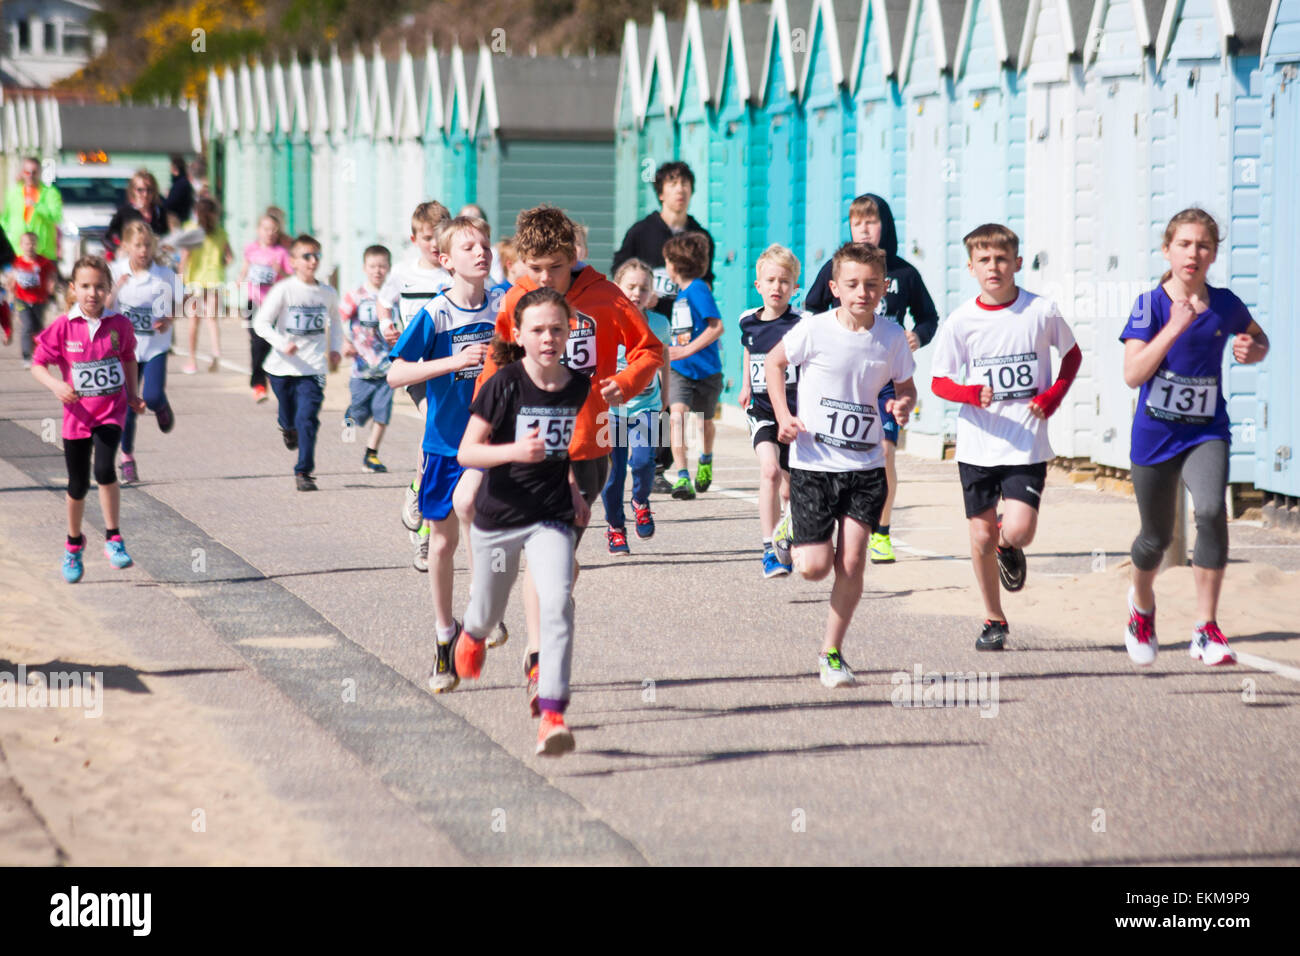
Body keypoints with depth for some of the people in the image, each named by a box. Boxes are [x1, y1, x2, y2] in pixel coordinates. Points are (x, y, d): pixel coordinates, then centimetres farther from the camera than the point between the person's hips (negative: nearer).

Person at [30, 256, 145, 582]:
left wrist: (132, 395, 8)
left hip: (112, 411, 0)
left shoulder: (119, 324, -3)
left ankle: (114, 539, -8)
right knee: (78, 484, 11)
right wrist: (55, 385, -22)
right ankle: (74, 545, 34)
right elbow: (37, 365, -4)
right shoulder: (63, 327, -9)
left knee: (104, 469, -23)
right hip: (77, 414, 0)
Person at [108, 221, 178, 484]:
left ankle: (162, 407, 20)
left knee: (152, 397, -19)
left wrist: (169, 320, -11)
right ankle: (127, 458, 18)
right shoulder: (115, 273, -6)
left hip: (155, 346, 0)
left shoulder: (164, 276, -6)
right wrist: (115, 289, -26)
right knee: (127, 406, 2)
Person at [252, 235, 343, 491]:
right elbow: (261, 322, -9)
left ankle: (303, 472, -10)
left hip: (313, 368, 1)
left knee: (307, 418, -14)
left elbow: (335, 322, 24)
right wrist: (282, 343, -23)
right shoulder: (284, 290, -8)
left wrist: (335, 349, 9)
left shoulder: (328, 294, 4)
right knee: (289, 417, 16)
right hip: (282, 366, -1)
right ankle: (288, 428, 53)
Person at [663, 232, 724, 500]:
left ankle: (706, 459, 48)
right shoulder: (682, 293, 10)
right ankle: (681, 477, -26)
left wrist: (687, 350, -27)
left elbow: (716, 327, -23)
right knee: (678, 415, -19)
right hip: (680, 370, 5)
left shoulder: (698, 290, -14)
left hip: (705, 370, -5)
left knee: (705, 422, 17)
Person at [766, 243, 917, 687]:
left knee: (851, 563, -7)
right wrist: (783, 415, -6)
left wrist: (904, 403, -10)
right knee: (816, 567, -5)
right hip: (813, 464, -2)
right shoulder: (814, 330, -11)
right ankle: (793, 537, 33)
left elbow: (905, 384, 14)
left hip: (865, 467, 2)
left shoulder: (891, 337, -3)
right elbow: (775, 361, 6)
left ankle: (832, 653, 11)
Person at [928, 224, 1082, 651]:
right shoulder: (961, 321, -4)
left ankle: (1009, 546, 22)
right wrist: (972, 394, -19)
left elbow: (1072, 355, 12)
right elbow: (939, 381, 2)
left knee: (1018, 531, -16)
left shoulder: (1042, 311, -4)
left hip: (1027, 444, -1)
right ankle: (994, 620, 25)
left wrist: (1052, 397, -4)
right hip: (978, 445, 1)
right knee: (981, 539, 7)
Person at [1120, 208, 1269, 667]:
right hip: (1155, 433, -1)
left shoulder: (1226, 305, -2)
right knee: (1157, 538, 12)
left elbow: (1258, 338, 20)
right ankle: (1142, 603, 47)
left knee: (1211, 511, -26)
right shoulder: (1150, 305, -10)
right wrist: (1175, 328, -27)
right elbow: (1132, 374, -20)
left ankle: (1206, 630, -19)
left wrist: (1254, 351, -4)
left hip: (1207, 431, 1)